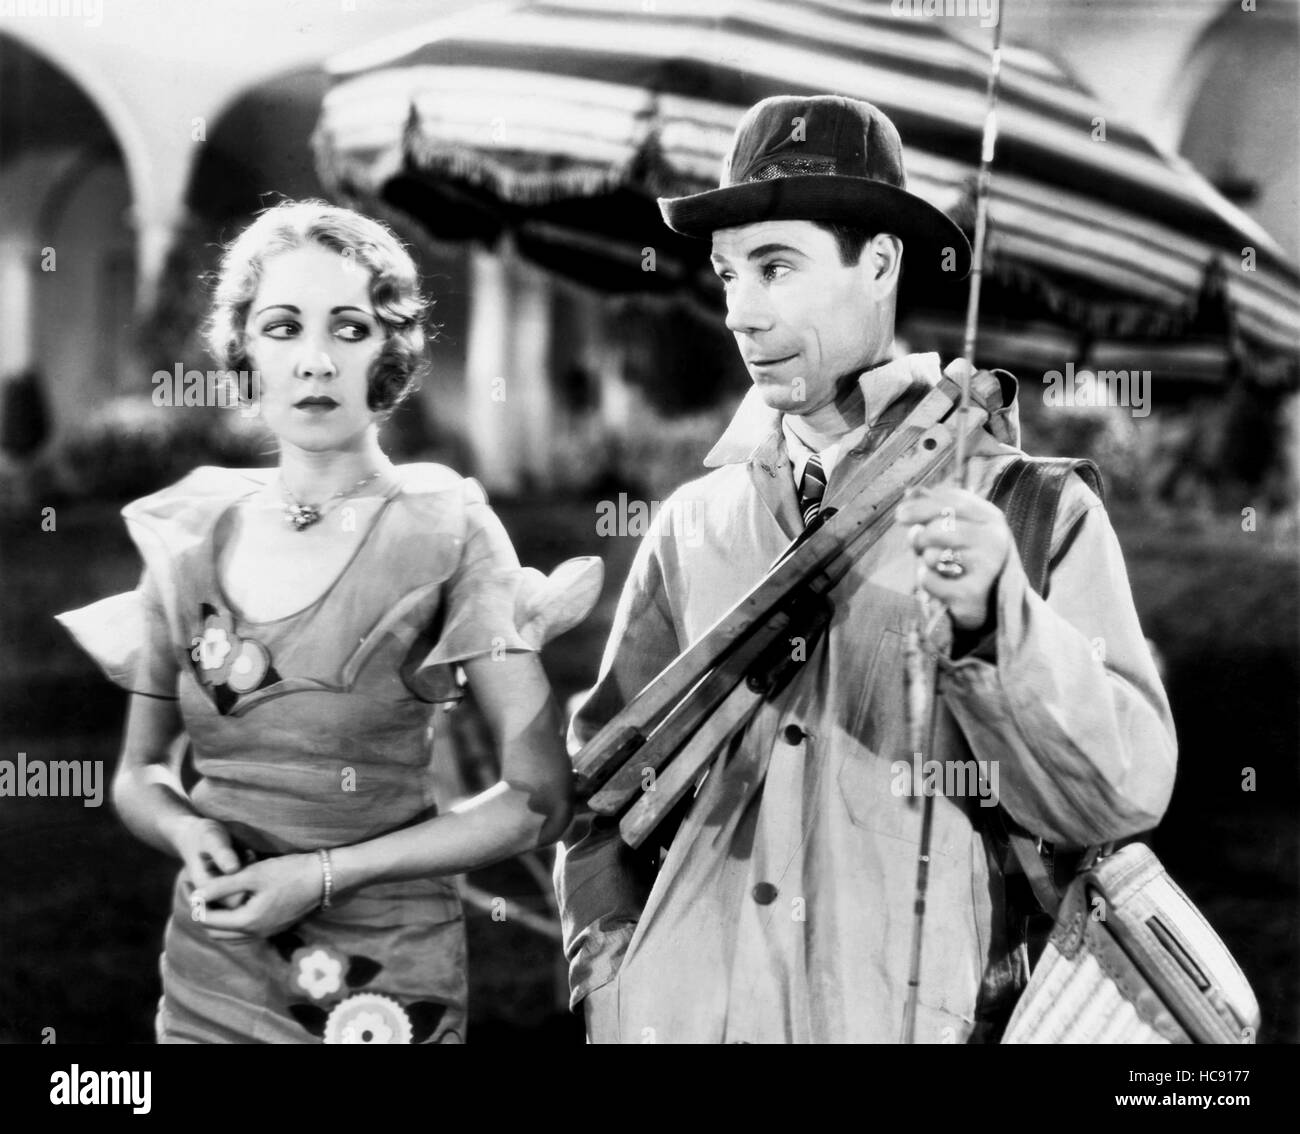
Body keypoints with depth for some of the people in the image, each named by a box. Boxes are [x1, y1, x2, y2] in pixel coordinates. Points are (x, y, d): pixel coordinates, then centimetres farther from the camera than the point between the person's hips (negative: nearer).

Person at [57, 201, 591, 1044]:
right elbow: (138, 774, 11)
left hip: (385, 981, -3)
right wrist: (189, 832, -10)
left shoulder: (446, 532, -10)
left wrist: (326, 871, -16)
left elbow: (540, 800, -11)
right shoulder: (191, 532, 0)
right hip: (208, 976, 3)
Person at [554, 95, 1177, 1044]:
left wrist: (994, 618, -23)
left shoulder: (1033, 508, -4)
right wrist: (607, 970, -2)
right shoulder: (696, 522, 4)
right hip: (683, 1012, 2)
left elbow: (1126, 795, -11)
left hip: (916, 1016, -2)